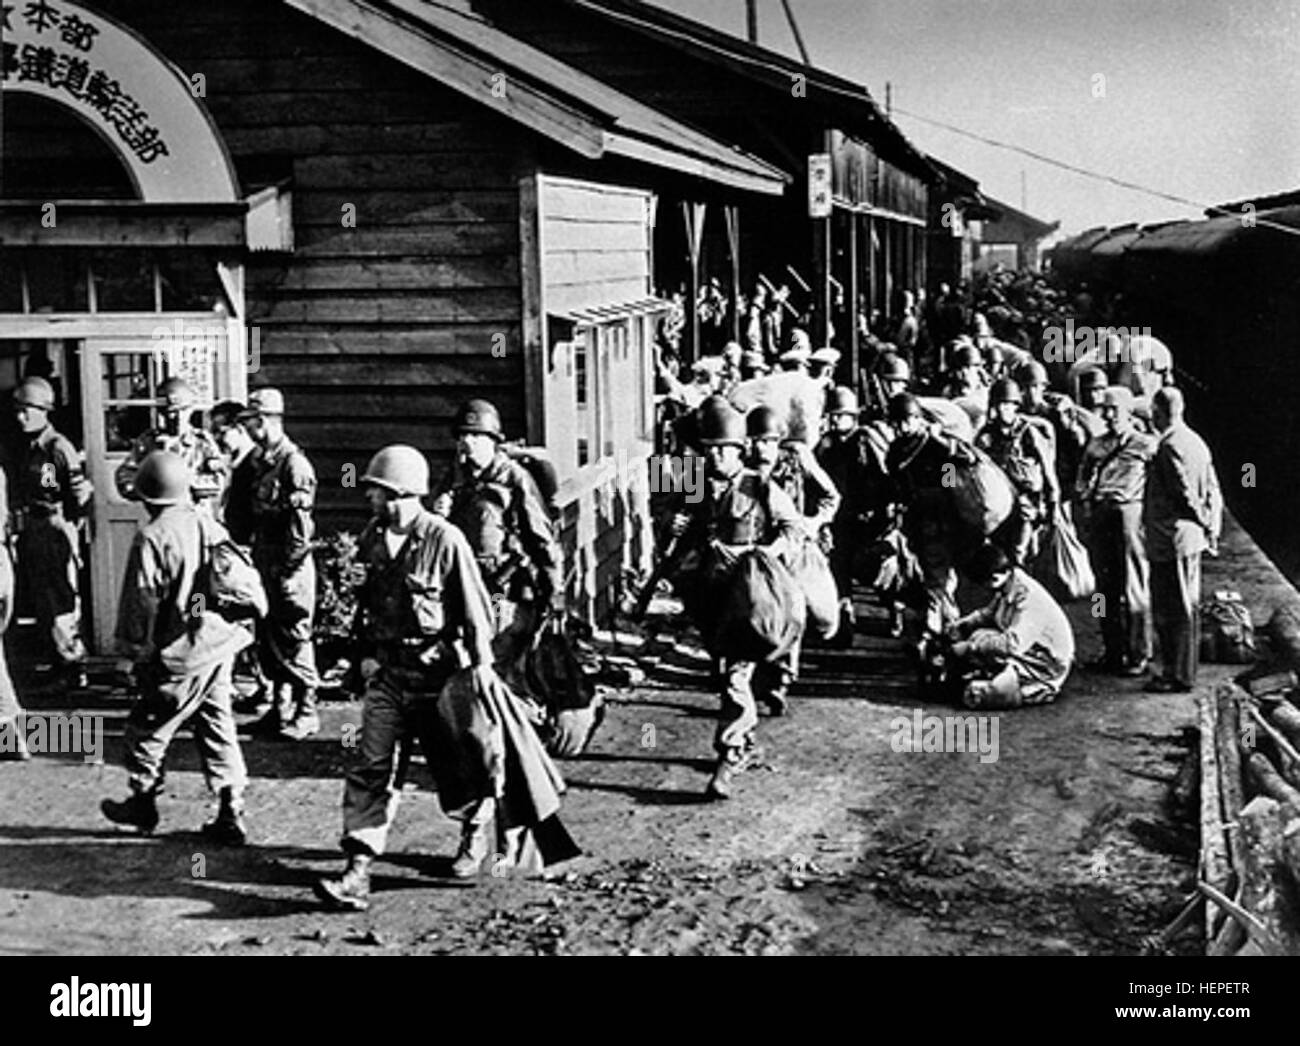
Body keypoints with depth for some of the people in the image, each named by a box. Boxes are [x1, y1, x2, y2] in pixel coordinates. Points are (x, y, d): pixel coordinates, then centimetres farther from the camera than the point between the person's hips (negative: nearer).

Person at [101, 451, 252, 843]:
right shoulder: (211, 526, 3)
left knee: (147, 729, 13)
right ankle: (231, 815, 12)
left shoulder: (153, 539, -15)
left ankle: (143, 802, 27)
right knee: (217, 730, 12)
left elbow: (141, 603, -13)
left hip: (181, 655, -6)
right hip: (221, 646, 7)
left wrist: (135, 649, -1)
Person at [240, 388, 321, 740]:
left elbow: (301, 524, -19)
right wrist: (257, 561, 13)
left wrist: (288, 569, -18)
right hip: (265, 563, 9)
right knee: (267, 638, 13)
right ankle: (281, 707, 23)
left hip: (289, 567, -9)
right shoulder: (261, 461, 12)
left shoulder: (294, 464, -15)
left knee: (294, 638, -3)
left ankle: (307, 712, 6)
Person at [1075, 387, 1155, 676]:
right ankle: (1112, 652, 16)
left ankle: (1138, 655, 0)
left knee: (1133, 588, -5)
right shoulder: (1095, 445, 19)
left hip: (1128, 512, -5)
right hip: (1097, 515, 5)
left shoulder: (1145, 445, 4)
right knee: (1105, 589, 8)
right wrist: (1082, 519, 9)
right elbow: (1081, 482, 18)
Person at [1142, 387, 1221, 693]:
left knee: (1172, 611, -2)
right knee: (1188, 607, 16)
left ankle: (1179, 676, 3)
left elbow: (1185, 495, -21)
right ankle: (1183, 670, 26)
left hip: (1171, 540, -10)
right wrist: (1212, 527, 11)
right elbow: (1212, 491, 13)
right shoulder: (1196, 441, 11)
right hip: (1191, 539, 10)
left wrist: (1205, 523, -7)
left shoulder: (1169, 447, -19)